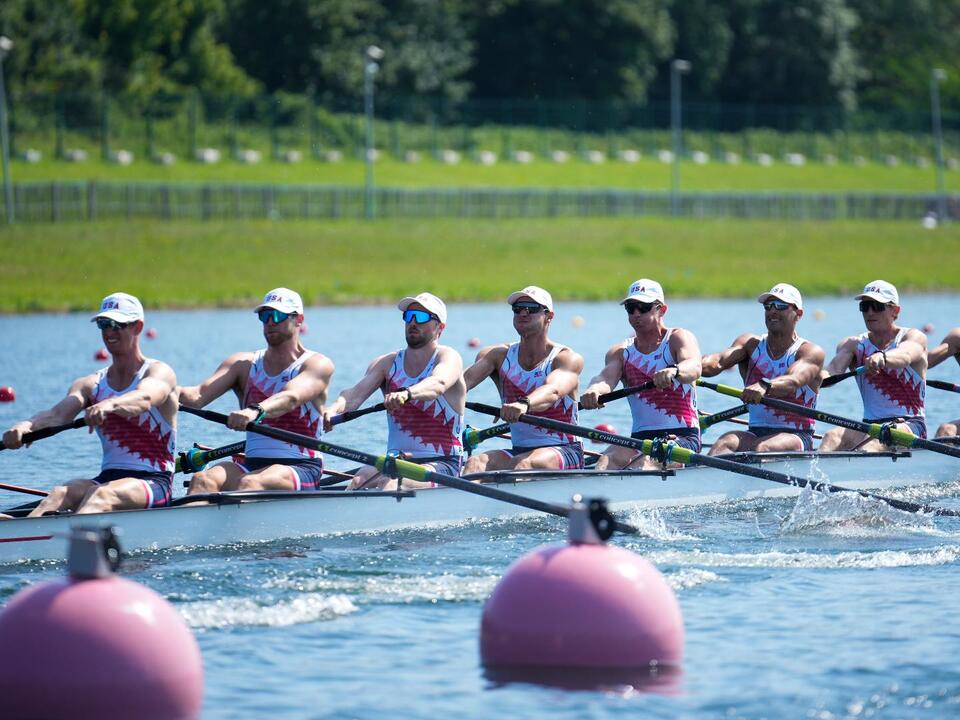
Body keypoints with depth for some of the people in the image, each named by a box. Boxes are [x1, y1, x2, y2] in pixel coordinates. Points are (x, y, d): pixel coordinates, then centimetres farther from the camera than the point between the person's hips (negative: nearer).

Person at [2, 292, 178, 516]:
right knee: (60, 493, -28)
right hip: (107, 477, 5)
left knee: (103, 495, -37)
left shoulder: (159, 372, 1)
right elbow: (58, 413, -5)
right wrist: (27, 426, -30)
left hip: (154, 483, -5)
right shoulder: (90, 385, 15)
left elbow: (144, 399, -25)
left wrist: (109, 405, -48)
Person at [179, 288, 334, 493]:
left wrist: (256, 411, -41)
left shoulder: (317, 364, 2)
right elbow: (198, 395, 0)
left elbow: (291, 398, -20)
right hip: (251, 464, 4)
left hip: (300, 470, -4)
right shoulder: (244, 364, 16)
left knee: (249, 483, -36)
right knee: (202, 480, -27)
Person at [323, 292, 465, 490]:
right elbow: (357, 392, -7)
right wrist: (335, 408, -32)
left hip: (441, 465, -4)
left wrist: (406, 393, -50)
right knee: (359, 480, -28)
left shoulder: (448, 357, -3)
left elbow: (438, 384, -28)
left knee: (391, 484, -34)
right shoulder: (387, 363, 11)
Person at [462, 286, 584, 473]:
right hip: (519, 449, 4)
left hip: (564, 452, -4)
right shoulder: (499, 355, 9)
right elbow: (465, 380, -9)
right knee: (476, 463, -26)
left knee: (523, 464, -35)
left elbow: (553, 391, -26)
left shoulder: (567, 358, -4)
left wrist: (524, 404, -49)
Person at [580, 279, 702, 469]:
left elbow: (694, 368, -20)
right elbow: (607, 377, -7)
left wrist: (673, 371, -46)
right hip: (640, 437, 3)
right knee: (606, 461, -29)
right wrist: (594, 390, -34)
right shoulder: (621, 351, 14)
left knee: (646, 463, -35)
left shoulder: (679, 338, 3)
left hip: (682, 437, -3)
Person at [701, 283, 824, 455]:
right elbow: (719, 361, -7)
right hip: (755, 432, 3)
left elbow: (794, 381, -22)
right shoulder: (751, 344, 13)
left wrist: (765, 386, -45)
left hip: (797, 436, -3)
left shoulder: (811, 352, 0)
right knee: (725, 443, -29)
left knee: (760, 448, -35)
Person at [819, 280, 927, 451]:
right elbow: (834, 369, -10)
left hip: (909, 425, -3)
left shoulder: (914, 337, 1)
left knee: (877, 438, -38)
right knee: (832, 437, -29)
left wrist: (882, 358, -50)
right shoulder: (853, 345, 12)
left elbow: (905, 355, -26)